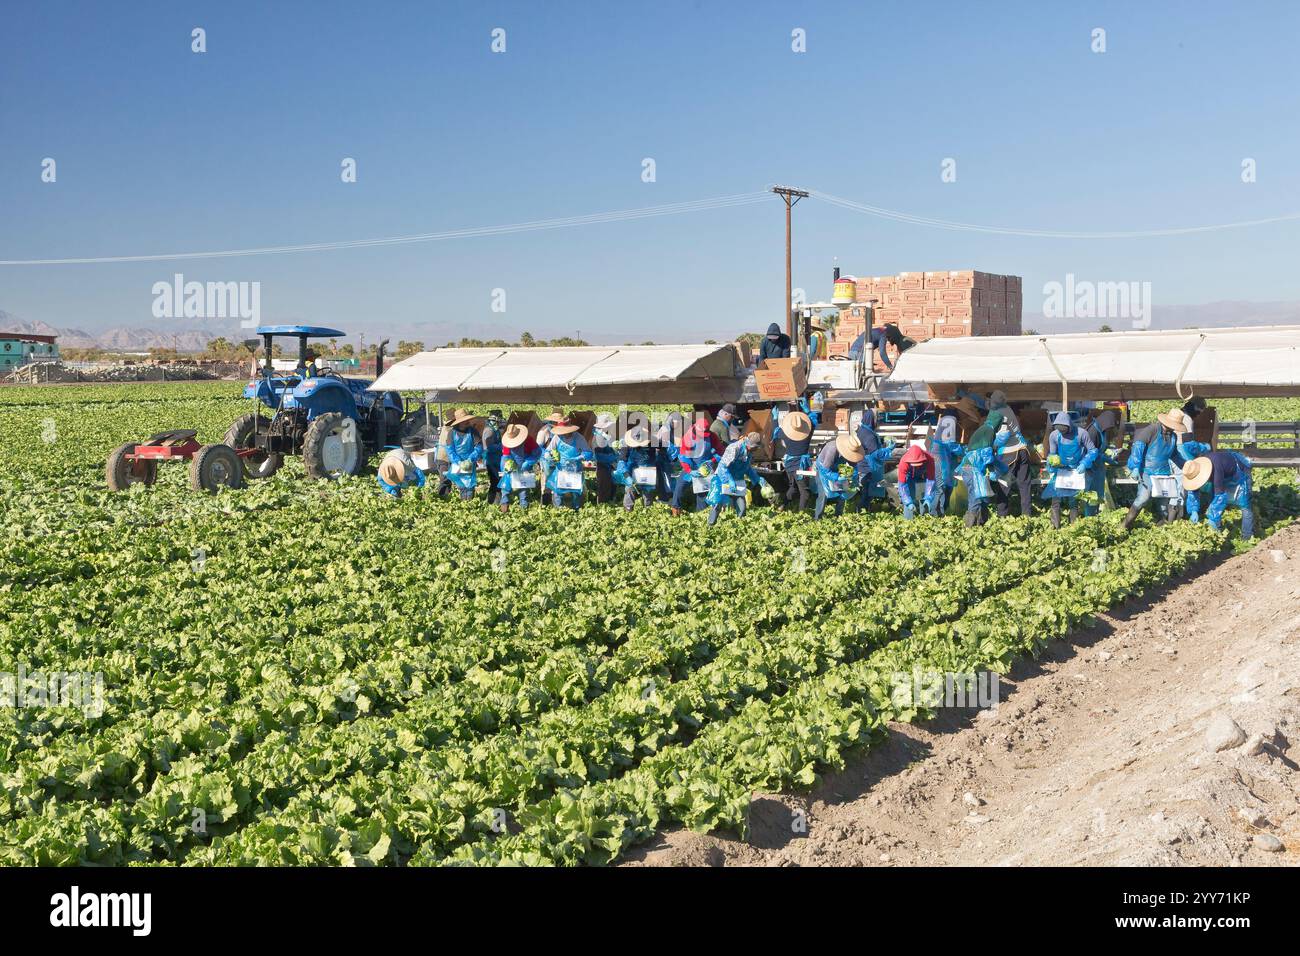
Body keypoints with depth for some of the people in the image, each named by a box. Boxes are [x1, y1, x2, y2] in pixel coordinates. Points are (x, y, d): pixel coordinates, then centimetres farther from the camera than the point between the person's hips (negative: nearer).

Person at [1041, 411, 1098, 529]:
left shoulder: (1081, 434, -15)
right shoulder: (1054, 435, -10)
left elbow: (1093, 450, -5)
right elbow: (1052, 455, 1)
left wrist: (1084, 463, -19)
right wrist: (1052, 461, -22)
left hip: (1077, 471, -1)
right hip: (1060, 470, 1)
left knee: (1074, 501, 5)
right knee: (1056, 500, -8)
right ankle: (1055, 527, -4)